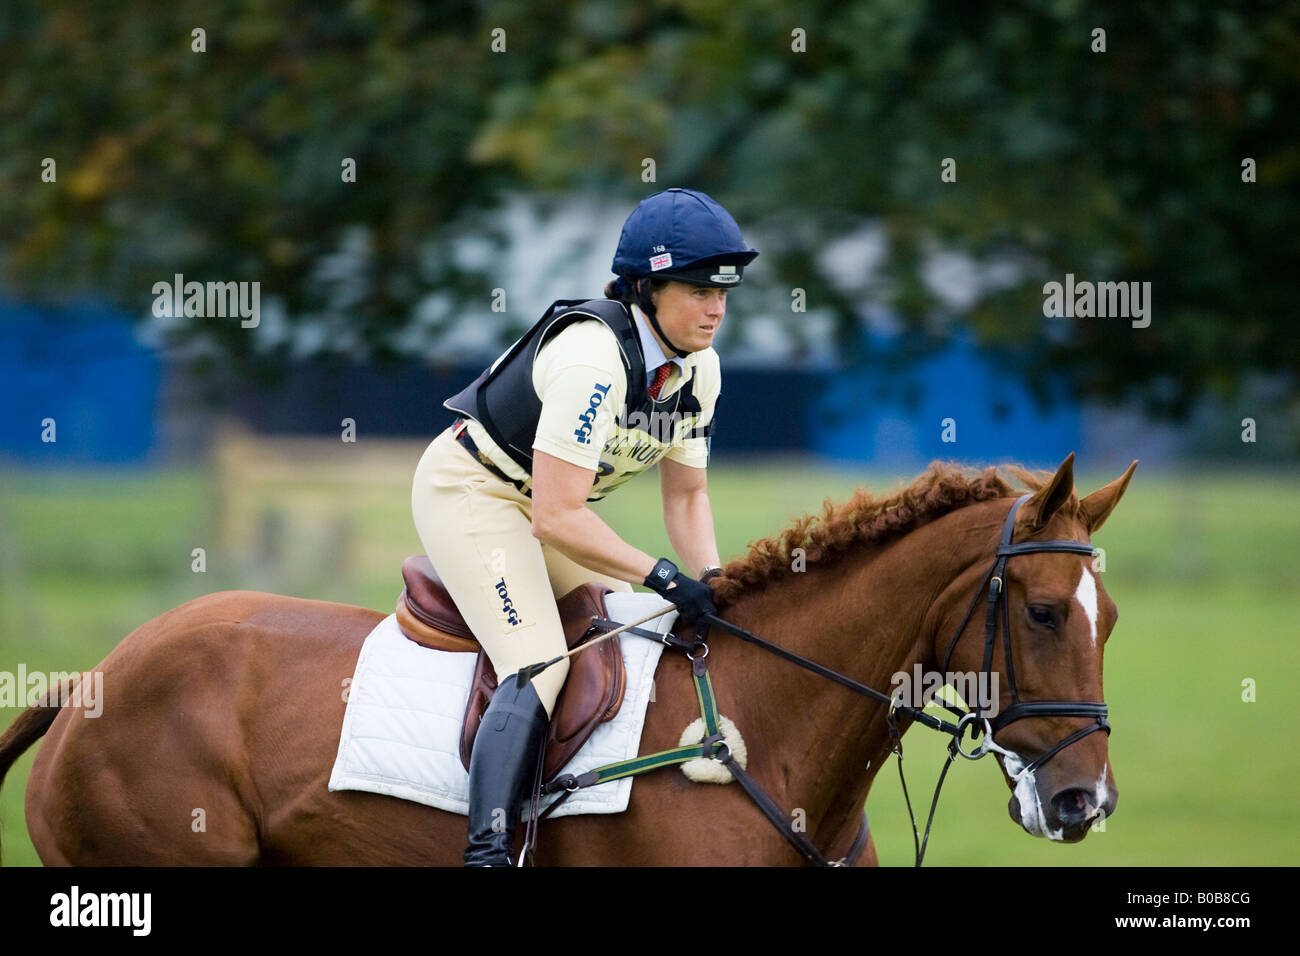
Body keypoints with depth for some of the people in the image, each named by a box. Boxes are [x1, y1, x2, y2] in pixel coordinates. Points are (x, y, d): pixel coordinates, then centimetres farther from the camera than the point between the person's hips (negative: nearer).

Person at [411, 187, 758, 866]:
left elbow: (686, 495, 5)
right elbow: (557, 518, -33)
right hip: (469, 487, -9)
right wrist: (664, 577, -31)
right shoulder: (592, 359, -32)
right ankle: (487, 851, -36)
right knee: (541, 665, -24)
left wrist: (711, 581, -13)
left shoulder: (699, 369, -5)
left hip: (545, 500, 10)